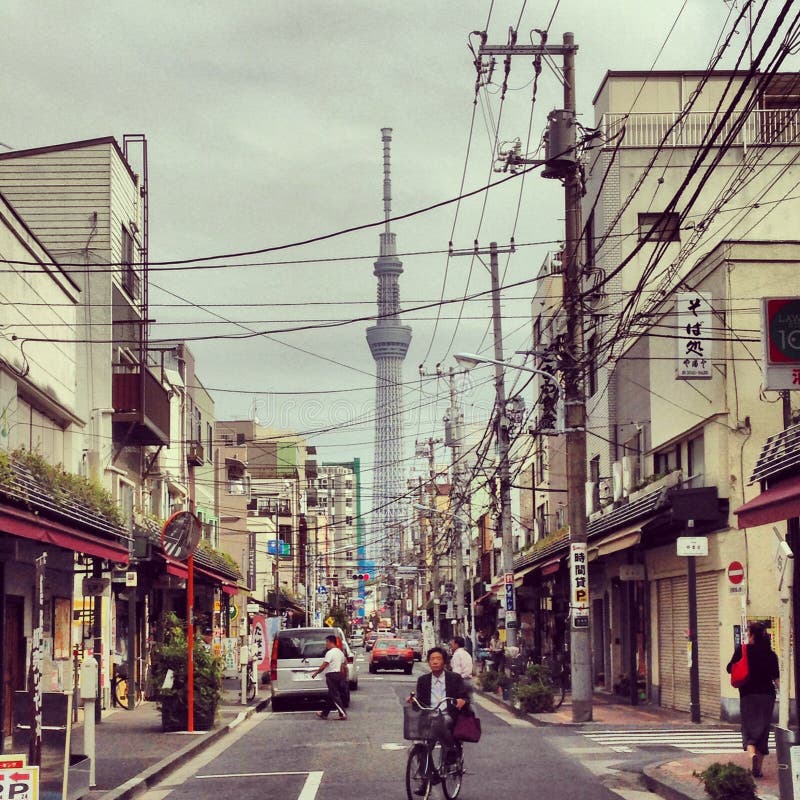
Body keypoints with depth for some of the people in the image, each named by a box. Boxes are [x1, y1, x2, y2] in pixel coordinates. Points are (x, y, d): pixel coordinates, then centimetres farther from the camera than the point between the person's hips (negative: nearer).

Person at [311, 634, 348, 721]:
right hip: (338, 674, 9)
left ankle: (342, 714, -12)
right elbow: (343, 666, 18)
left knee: (335, 696, -7)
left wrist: (316, 673, -9)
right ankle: (324, 713, 21)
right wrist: (343, 677, 23)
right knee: (330, 697, 14)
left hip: (331, 675, -9)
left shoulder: (330, 653, -15)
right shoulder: (340, 652, 14)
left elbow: (324, 665, -19)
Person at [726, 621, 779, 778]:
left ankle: (752, 752, -28)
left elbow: (730, 668, -3)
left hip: (748, 694, -2)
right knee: (763, 729, 10)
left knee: (749, 728, 3)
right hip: (767, 694, 2)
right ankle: (758, 768, 10)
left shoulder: (742, 650, -7)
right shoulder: (771, 653, 0)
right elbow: (776, 676, 2)